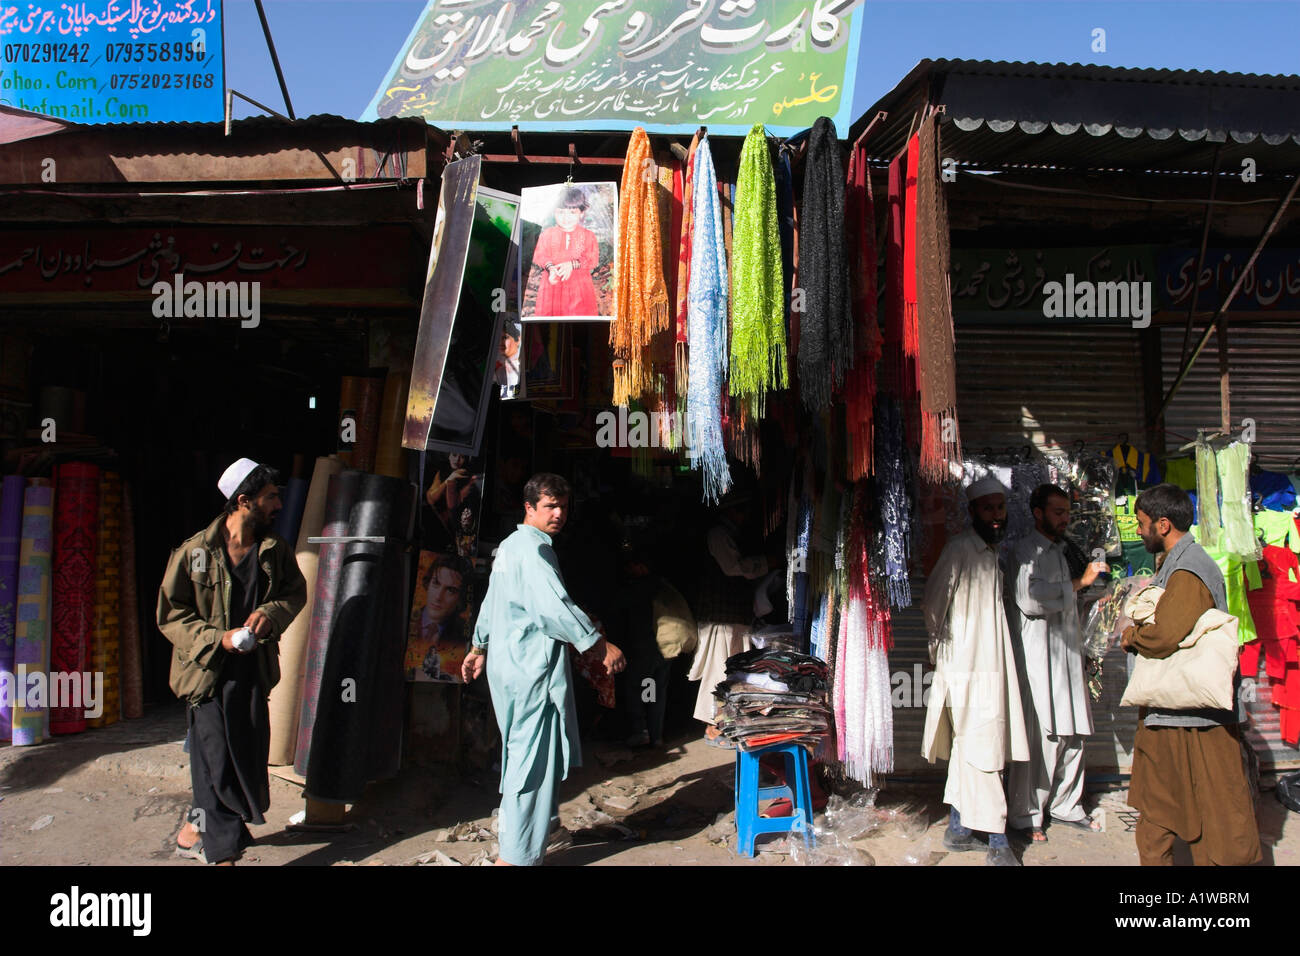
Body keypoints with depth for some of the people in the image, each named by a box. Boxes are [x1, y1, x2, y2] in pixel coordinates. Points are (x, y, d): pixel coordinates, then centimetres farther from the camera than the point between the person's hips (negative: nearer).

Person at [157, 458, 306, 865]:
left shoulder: (276, 550, 2)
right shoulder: (194, 552, -10)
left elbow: (296, 592, 12)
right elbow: (170, 614, -5)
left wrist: (270, 613, -10)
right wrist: (216, 638, -18)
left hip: (253, 670, 5)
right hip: (208, 672, -5)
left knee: (249, 758, 11)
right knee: (215, 762, -1)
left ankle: (198, 828, 34)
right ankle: (222, 851, 11)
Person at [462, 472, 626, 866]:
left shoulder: (510, 545, 17)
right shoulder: (533, 549, -17)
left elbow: (491, 601, 26)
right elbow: (555, 607, -26)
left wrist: (478, 648, 35)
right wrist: (603, 646, -21)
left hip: (509, 663, 11)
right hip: (532, 668, -11)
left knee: (521, 754, 20)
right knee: (534, 759, -5)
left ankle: (513, 831, 32)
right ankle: (517, 855, 1)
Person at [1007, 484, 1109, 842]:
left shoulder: (1058, 551, 21)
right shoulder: (1027, 550, -8)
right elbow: (1030, 597, -26)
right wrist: (1078, 583, -16)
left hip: (1066, 655, 9)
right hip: (1038, 657, -9)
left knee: (1072, 734, 10)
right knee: (1039, 737, -7)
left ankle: (1065, 805, 24)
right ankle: (1025, 815, 2)